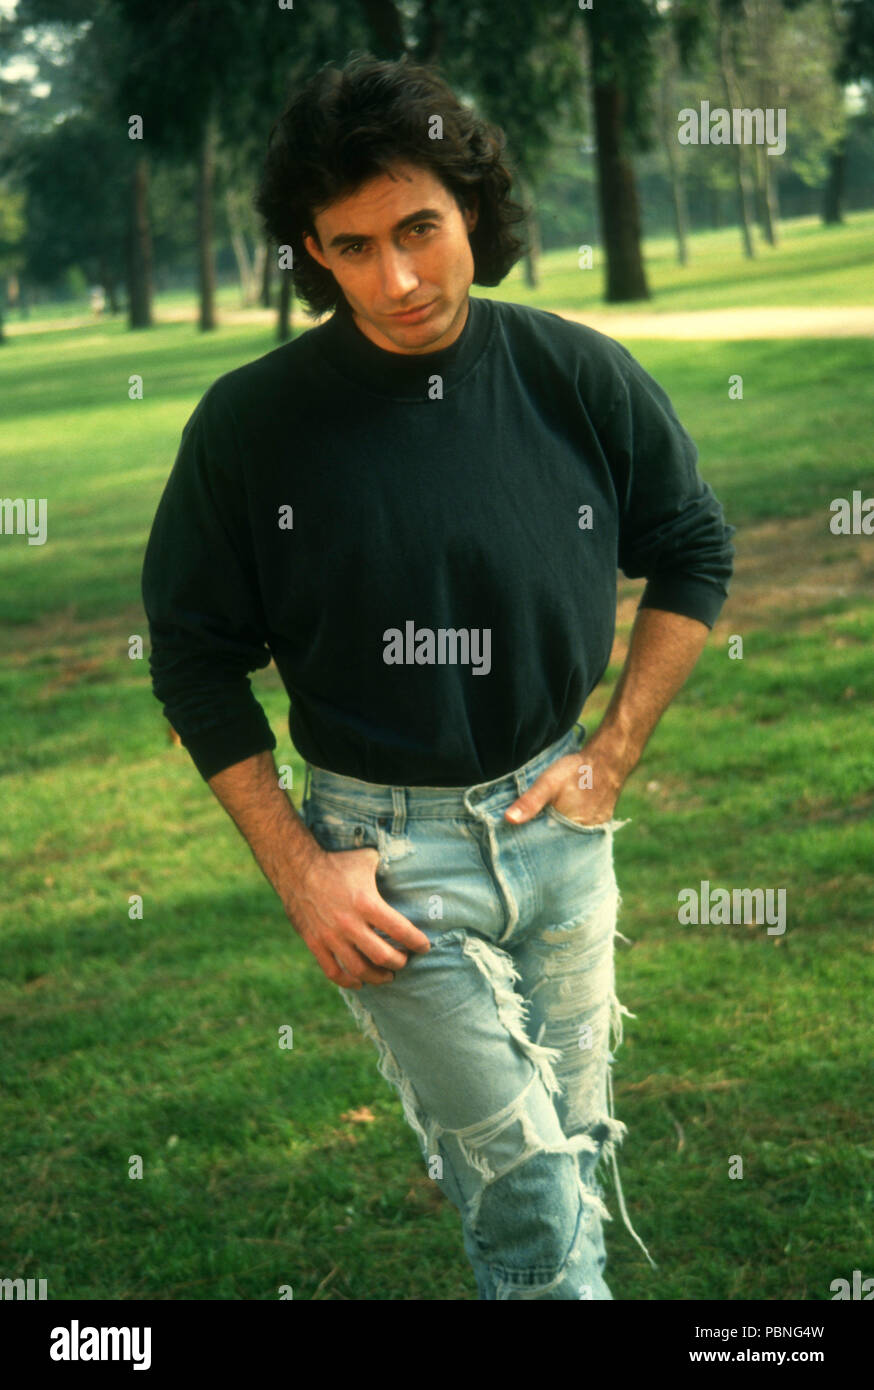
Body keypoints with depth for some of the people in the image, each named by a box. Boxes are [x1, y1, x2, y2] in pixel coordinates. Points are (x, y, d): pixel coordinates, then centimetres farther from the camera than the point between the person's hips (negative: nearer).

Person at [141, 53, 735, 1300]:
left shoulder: (581, 379, -8)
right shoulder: (249, 424, -13)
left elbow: (695, 551, 8)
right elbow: (194, 657, -2)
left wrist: (613, 754, 1)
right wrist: (297, 868, -8)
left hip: (557, 817, 3)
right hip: (382, 841, -3)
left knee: (576, 1152, 15)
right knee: (527, 1190, -5)